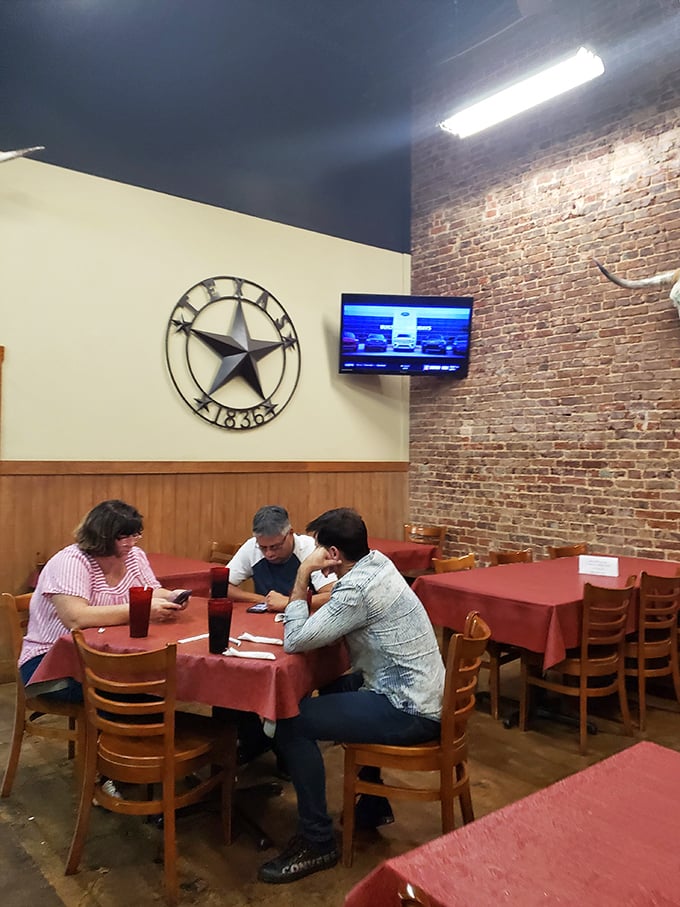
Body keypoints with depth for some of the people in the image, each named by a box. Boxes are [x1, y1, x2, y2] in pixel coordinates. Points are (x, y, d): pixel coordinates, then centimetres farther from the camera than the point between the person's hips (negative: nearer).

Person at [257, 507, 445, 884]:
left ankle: (317, 842, 3)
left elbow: (294, 641, -21)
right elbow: (335, 616, 18)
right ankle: (374, 803, 39)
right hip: (420, 695, 10)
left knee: (291, 722, -12)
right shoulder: (377, 562, 4)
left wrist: (302, 575, -15)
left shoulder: (359, 589, -24)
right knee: (333, 690, 31)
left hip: (409, 713, -10)